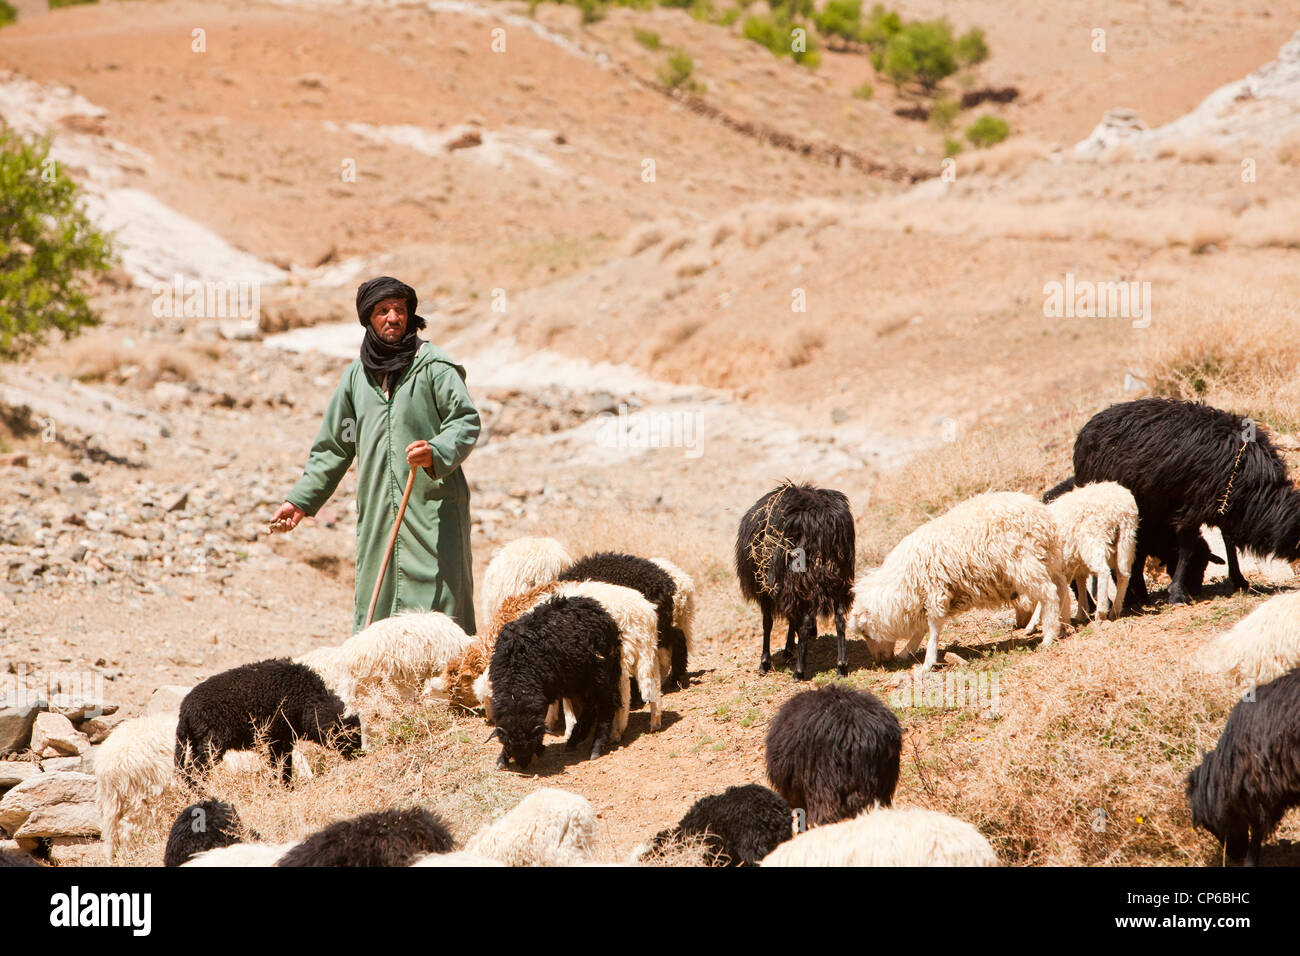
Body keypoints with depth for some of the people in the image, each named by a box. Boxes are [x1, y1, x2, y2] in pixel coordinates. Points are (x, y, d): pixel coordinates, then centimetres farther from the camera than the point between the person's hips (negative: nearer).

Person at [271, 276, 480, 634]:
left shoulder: (434, 366, 0)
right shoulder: (356, 376, 15)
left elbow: (467, 421, -6)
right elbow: (334, 445, 22)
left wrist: (435, 452, -25)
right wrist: (301, 499, 19)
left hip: (433, 510, -5)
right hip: (377, 513, 5)